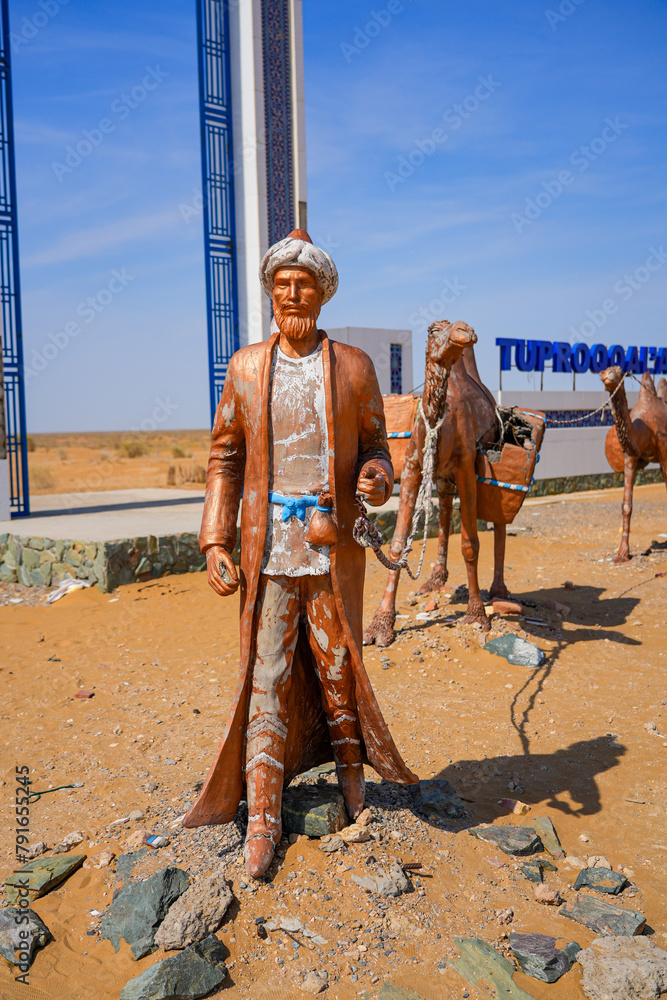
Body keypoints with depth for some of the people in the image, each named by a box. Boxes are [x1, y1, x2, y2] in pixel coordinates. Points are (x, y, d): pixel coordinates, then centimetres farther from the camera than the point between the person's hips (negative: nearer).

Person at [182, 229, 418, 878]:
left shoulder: (353, 367, 3)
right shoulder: (245, 367, 6)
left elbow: (373, 445, 10)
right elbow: (224, 458, 7)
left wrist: (377, 475, -15)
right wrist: (215, 542, -1)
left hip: (333, 545, 0)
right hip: (267, 546, 0)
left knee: (338, 667, 12)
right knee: (266, 676, 3)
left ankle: (351, 775, 35)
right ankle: (262, 817, 14)